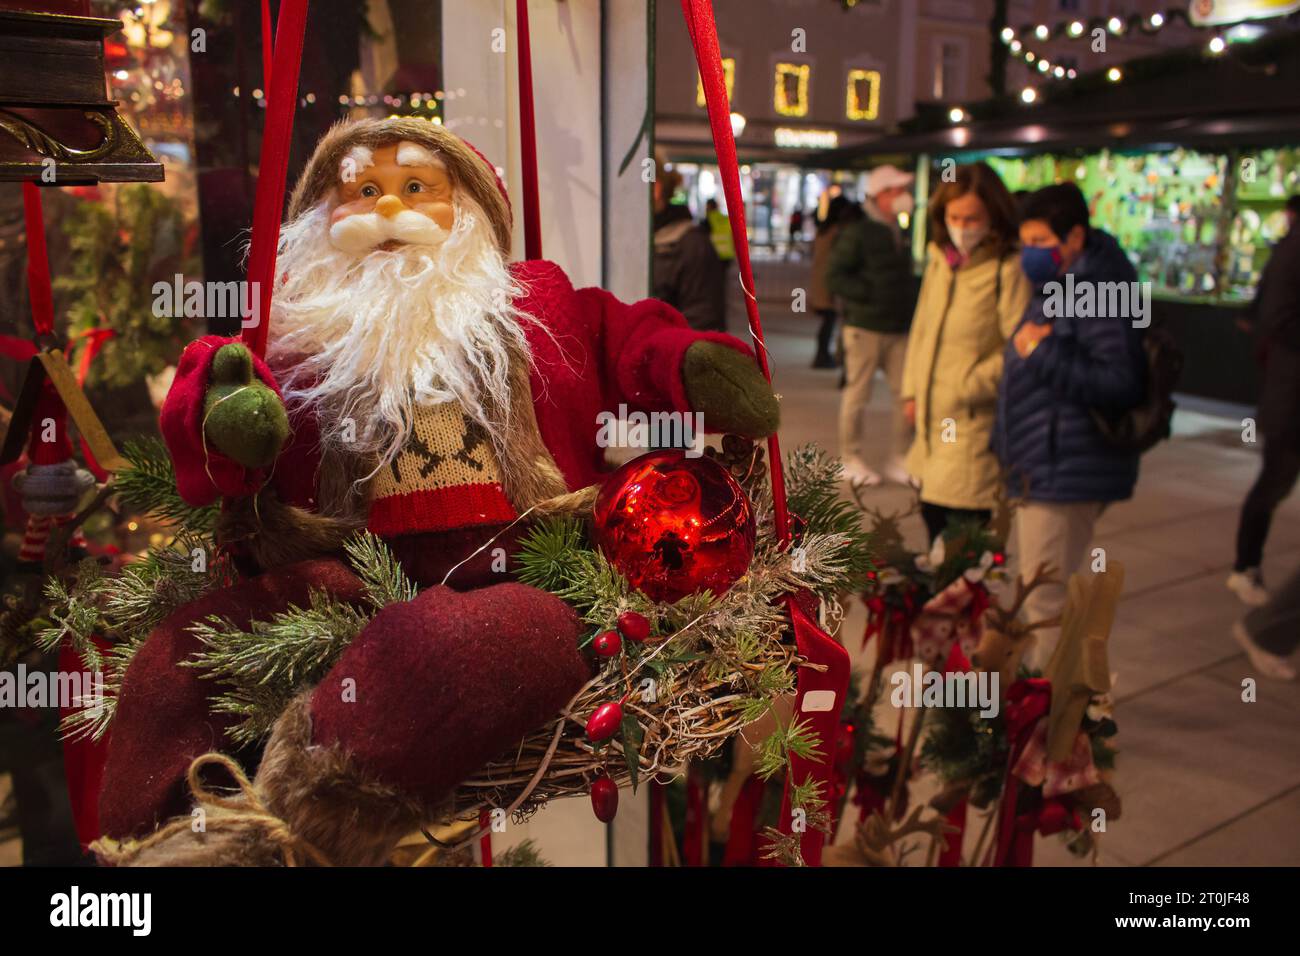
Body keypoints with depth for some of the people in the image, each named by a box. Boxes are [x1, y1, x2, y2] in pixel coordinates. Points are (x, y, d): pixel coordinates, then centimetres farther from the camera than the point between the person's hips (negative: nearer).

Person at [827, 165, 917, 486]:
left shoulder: (898, 234, 16)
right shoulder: (858, 232, -7)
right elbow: (834, 277, -12)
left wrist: (907, 309, 12)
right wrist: (870, 294, -16)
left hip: (898, 329, 7)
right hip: (865, 327, -7)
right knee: (857, 393, 0)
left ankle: (897, 460, 14)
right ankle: (852, 460, 12)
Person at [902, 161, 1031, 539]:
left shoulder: (1008, 270, -13)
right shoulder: (939, 260, 10)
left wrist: (967, 386, -15)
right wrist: (911, 390, 14)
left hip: (973, 422, -7)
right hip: (932, 417, 7)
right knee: (931, 512, 15)